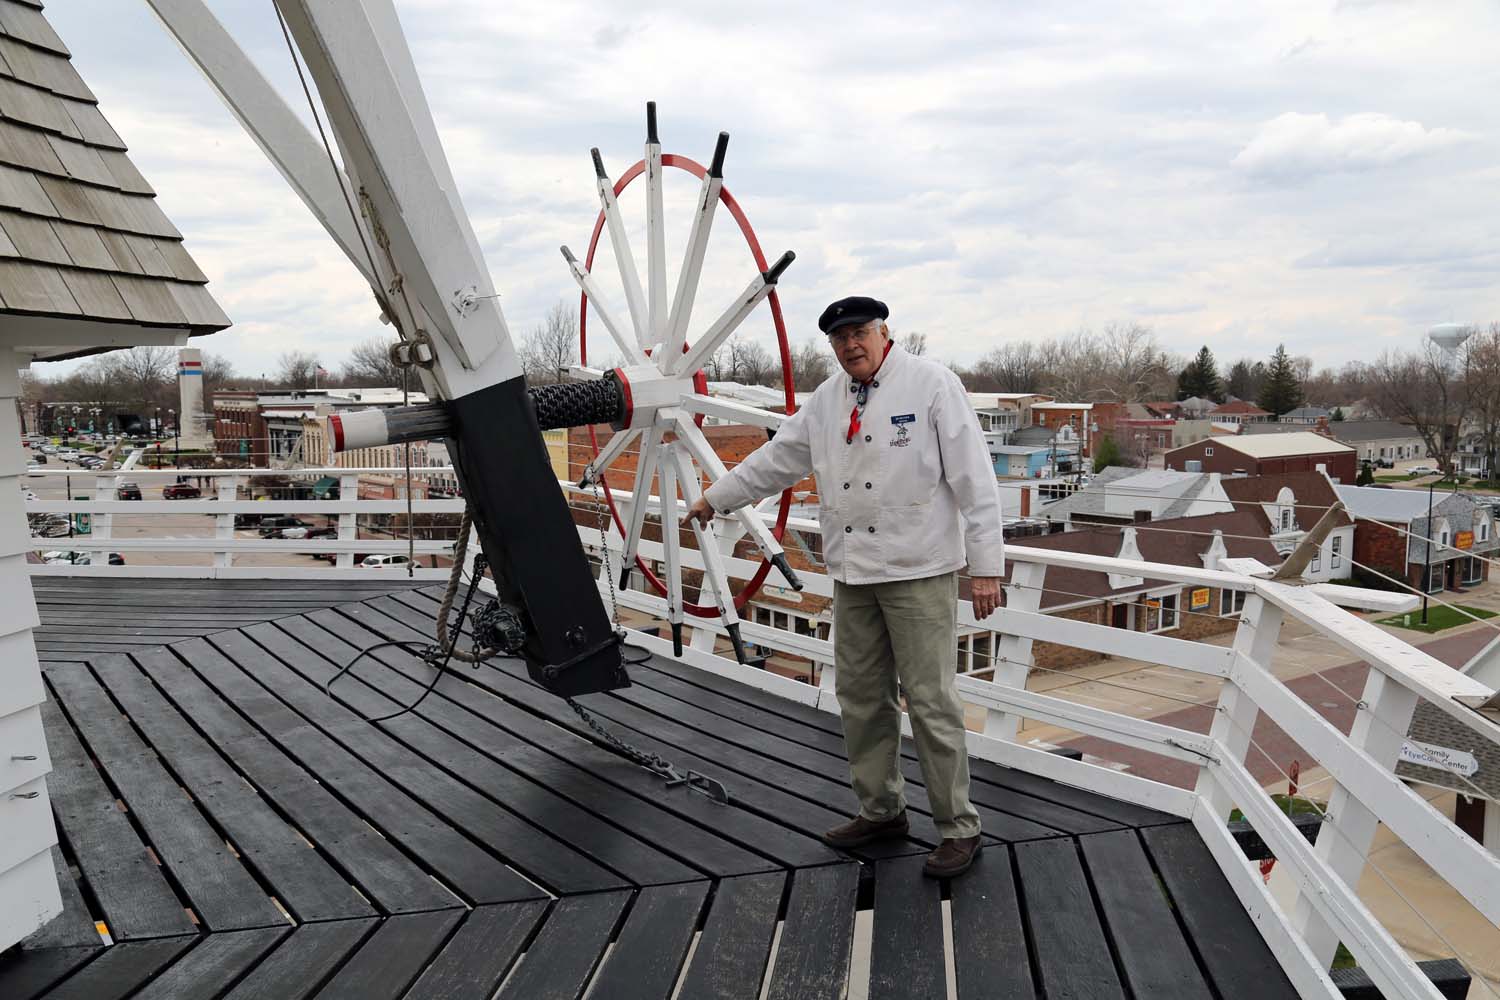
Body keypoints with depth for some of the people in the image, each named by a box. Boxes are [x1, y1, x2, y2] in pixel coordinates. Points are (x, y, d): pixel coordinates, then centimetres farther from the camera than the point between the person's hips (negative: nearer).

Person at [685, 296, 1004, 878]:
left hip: (918, 571, -6)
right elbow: (778, 457, 22)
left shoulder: (932, 384, -7)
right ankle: (880, 811, 28)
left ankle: (959, 829, 9)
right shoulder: (828, 399, 13)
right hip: (853, 572, 6)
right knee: (861, 697, 12)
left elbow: (973, 478, -10)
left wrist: (985, 565, -13)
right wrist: (717, 498, 26)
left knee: (930, 701, -5)